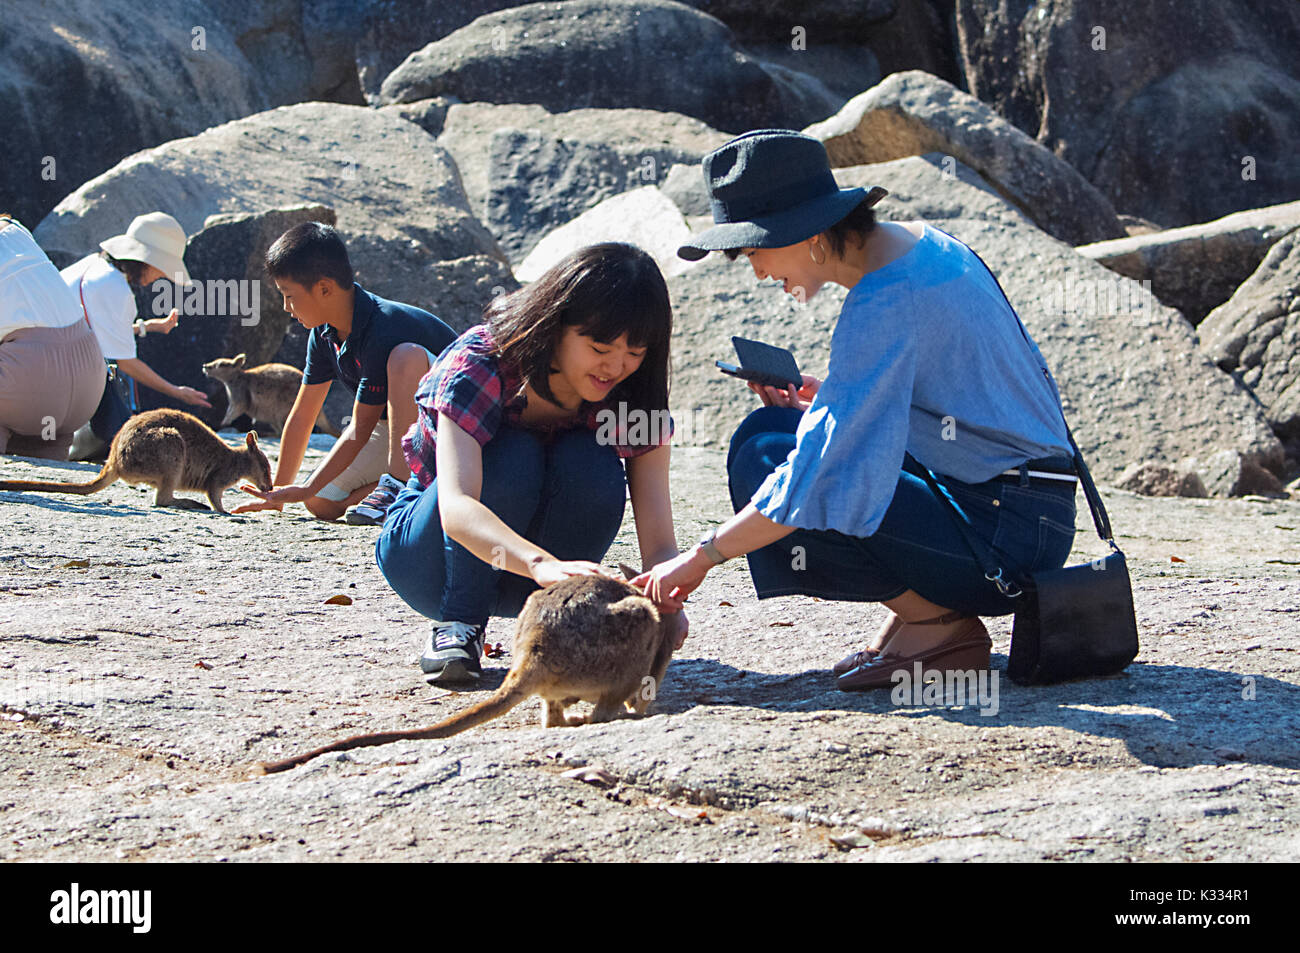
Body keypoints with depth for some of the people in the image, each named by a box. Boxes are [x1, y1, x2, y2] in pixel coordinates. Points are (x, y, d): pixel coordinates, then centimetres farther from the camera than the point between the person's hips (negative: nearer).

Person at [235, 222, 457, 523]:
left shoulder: (382, 333, -30)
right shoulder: (325, 334, -3)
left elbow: (359, 430, -24)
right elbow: (302, 416, 5)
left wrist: (307, 489, -18)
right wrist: (279, 492, 9)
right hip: (396, 425, 9)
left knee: (407, 355, -37)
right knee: (322, 504, -8)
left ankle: (399, 487, -31)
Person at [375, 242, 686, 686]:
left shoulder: (633, 403, -17)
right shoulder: (478, 364, -29)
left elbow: (659, 543, -23)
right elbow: (455, 507, -45)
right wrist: (543, 564, -63)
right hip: (425, 549, -3)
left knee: (592, 464, -27)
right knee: (512, 457, -33)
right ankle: (457, 625, -20)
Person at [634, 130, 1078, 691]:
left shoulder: (886, 299, -22)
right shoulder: (920, 243, 7)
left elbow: (819, 475, -26)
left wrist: (703, 556, -17)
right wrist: (827, 404, 8)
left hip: (1007, 530, -10)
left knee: (761, 464, -17)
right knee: (766, 433, 8)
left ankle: (936, 624, -5)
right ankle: (921, 607, 7)